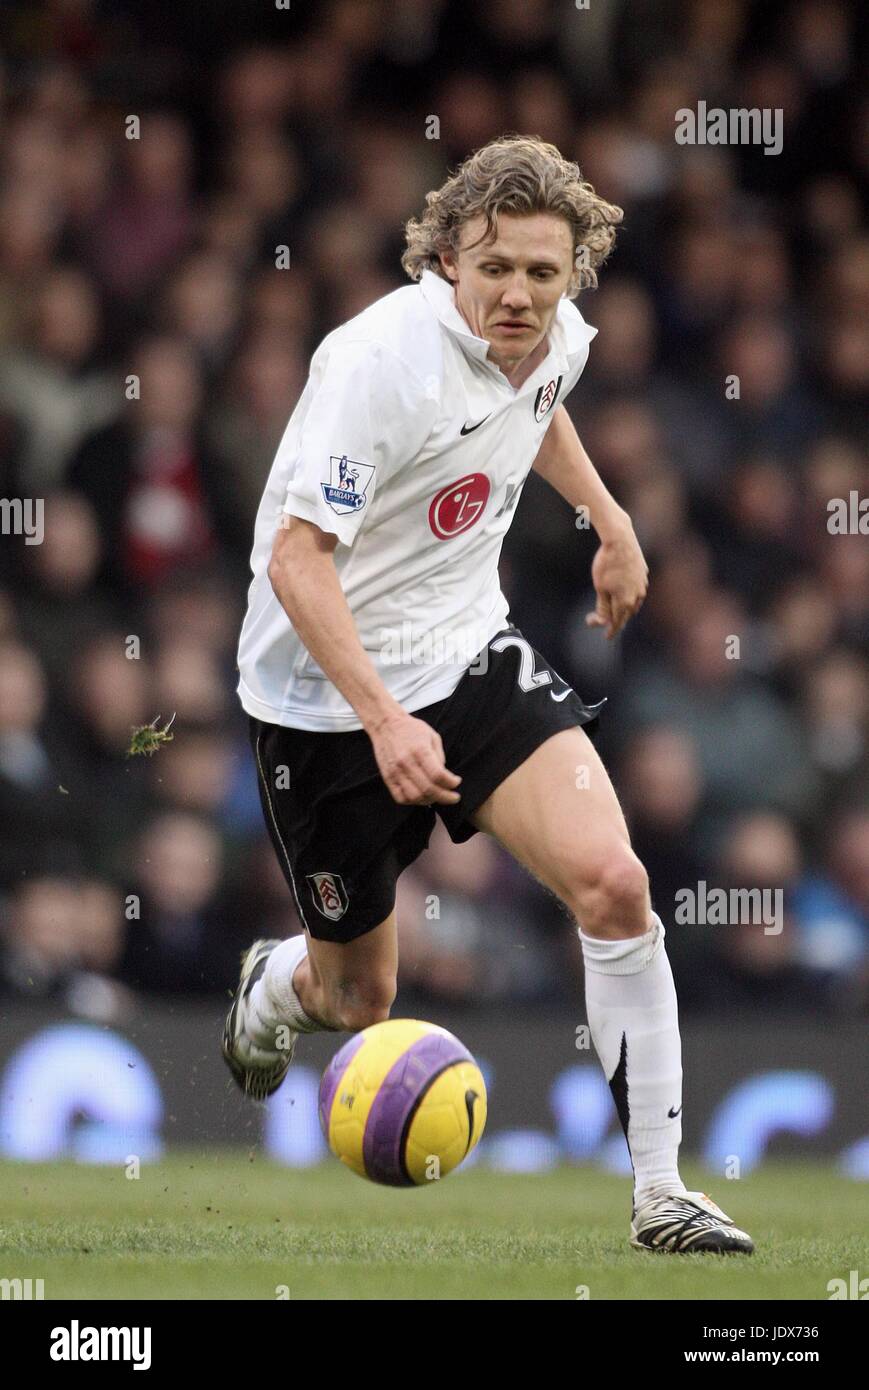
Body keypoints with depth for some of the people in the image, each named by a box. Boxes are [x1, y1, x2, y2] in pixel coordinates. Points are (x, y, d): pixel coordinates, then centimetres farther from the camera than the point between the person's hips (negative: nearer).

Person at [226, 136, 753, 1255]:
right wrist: (384, 721, -37)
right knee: (358, 999, 9)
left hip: (470, 657, 5)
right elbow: (296, 558, -28)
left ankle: (660, 1194, -12)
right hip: (327, 695, -5)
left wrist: (609, 519, 22)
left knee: (611, 881, -19)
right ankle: (272, 991, 50)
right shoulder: (380, 361, -26)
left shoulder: (558, 339, -4)